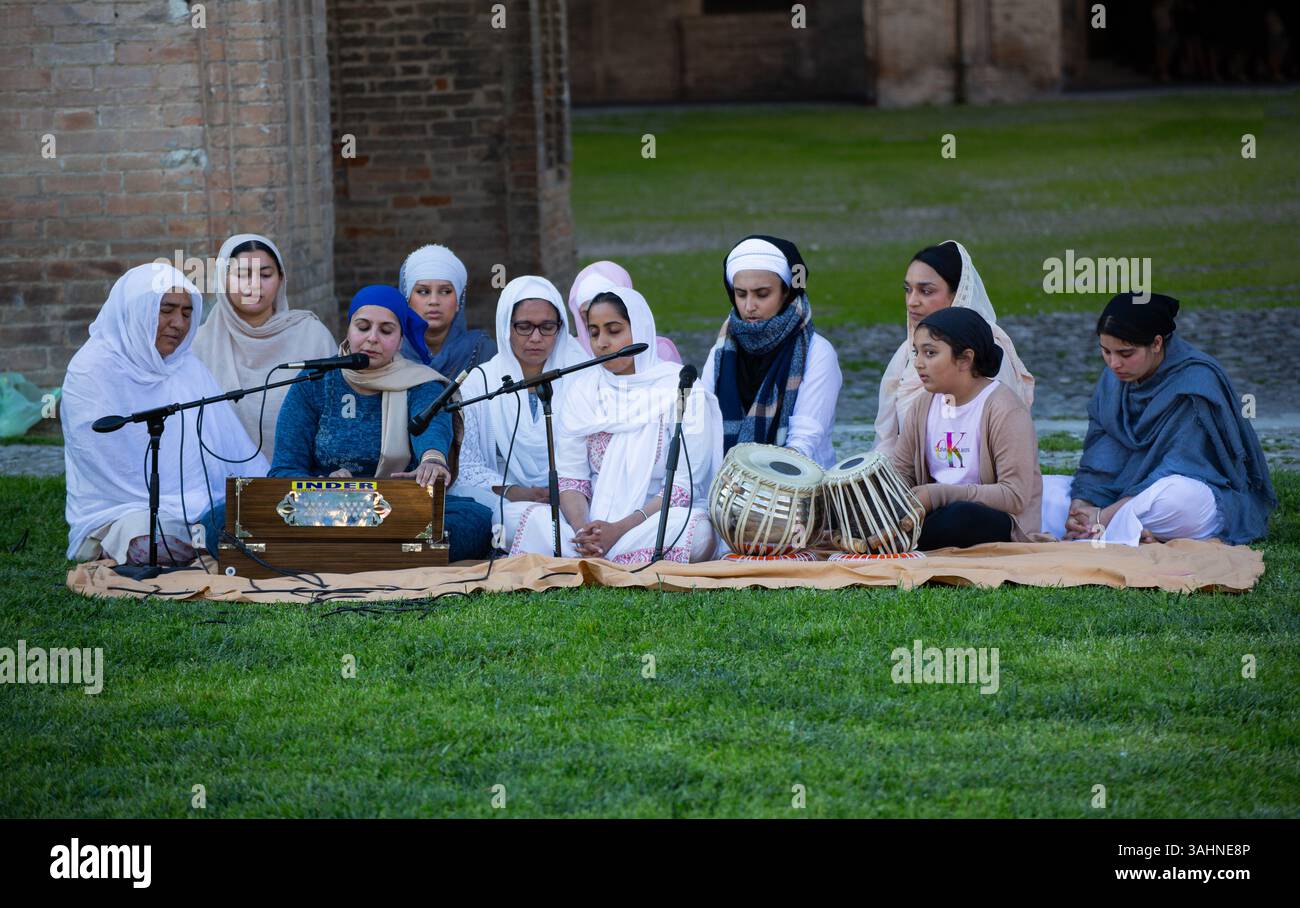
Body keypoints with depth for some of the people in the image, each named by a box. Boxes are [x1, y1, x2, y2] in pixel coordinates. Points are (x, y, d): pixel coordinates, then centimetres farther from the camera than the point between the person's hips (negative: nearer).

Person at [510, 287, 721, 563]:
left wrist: (619, 529, -22)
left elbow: (683, 486, -9)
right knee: (535, 518, -28)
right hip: (594, 520, 2)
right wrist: (582, 528, -19)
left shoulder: (681, 389, -2)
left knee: (694, 528, -37)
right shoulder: (583, 389, 10)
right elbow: (570, 476, 4)